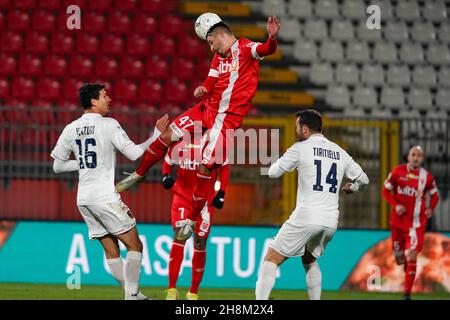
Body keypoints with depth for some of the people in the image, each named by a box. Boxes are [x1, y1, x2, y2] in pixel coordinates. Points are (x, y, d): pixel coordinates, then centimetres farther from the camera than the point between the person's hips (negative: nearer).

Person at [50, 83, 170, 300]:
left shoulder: (70, 129, 8)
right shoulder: (109, 125, -9)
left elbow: (58, 166, 12)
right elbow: (134, 153, -12)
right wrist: (157, 134, -1)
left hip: (83, 199, 7)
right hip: (105, 197, -7)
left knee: (111, 251, 10)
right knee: (134, 246, 0)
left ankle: (132, 294, 12)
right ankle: (132, 295, -6)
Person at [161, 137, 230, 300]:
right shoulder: (177, 143, -5)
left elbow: (224, 166, 4)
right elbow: (167, 162, 13)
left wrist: (221, 193, -3)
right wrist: (166, 176, -8)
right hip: (182, 194, 0)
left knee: (200, 242, 2)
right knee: (179, 236, -16)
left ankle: (193, 292, 16)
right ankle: (172, 289, -13)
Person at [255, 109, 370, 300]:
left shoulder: (301, 148, -3)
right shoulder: (340, 153, 13)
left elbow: (273, 172, 2)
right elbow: (363, 179, 23)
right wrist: (351, 187, 46)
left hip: (306, 218, -6)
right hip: (331, 222, 6)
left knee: (271, 260, -3)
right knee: (309, 260, 29)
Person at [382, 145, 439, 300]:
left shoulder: (427, 177, -3)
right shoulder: (397, 172, -4)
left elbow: (434, 195, 12)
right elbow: (386, 190, 3)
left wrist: (430, 209, -5)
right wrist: (395, 205, -13)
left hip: (416, 222, -2)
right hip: (398, 220, 2)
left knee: (412, 256, -14)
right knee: (399, 259, 10)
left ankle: (407, 293, -6)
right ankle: (404, 260, 50)